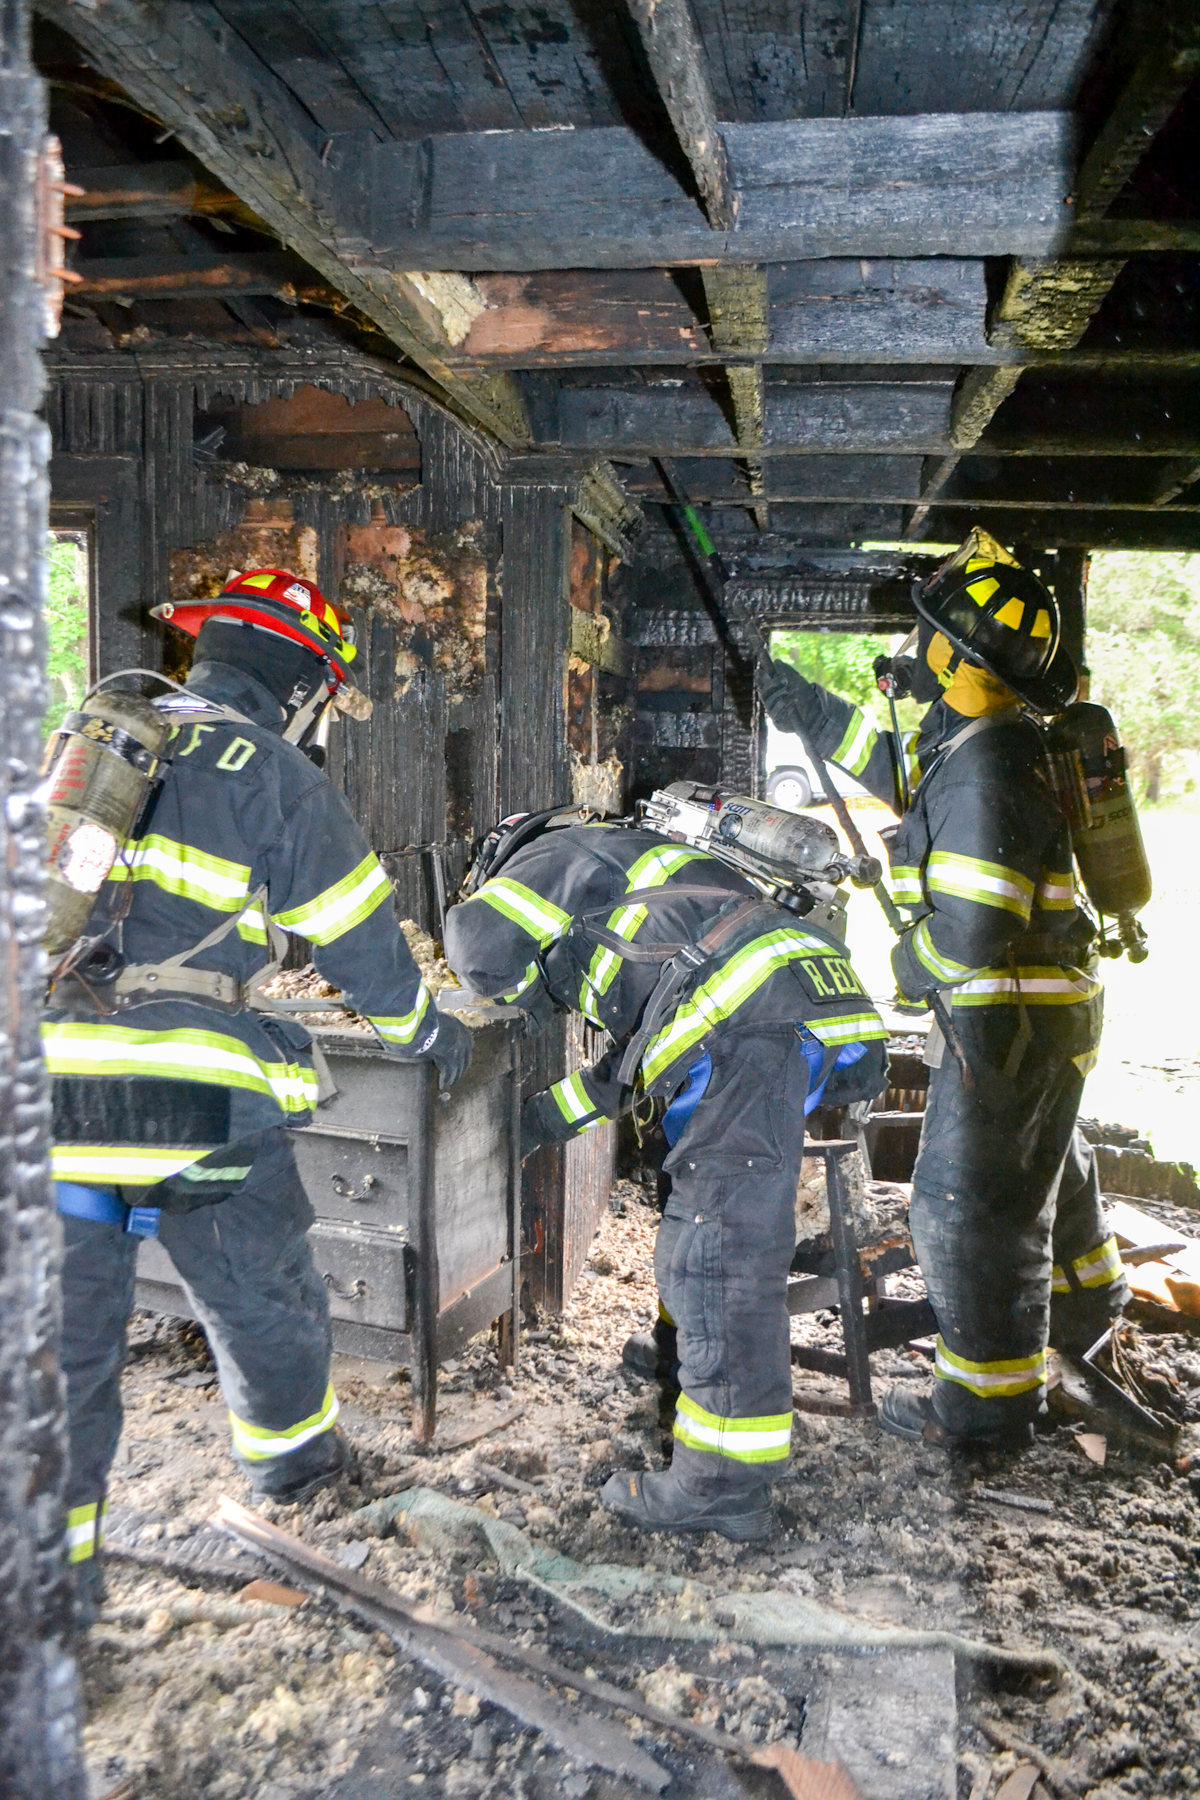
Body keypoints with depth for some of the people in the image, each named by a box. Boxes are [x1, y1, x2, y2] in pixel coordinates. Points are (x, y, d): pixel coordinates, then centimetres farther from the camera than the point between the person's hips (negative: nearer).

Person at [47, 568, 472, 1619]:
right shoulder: (279, 781, -3)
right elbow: (362, 939, 2)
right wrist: (427, 1030, 18)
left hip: (51, 1075, 5)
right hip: (194, 1093, -4)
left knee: (65, 1325, 13)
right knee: (257, 1291, 20)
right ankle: (290, 1457, 43)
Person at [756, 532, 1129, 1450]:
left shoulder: (986, 771, -27)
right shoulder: (979, 739, 5)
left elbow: (969, 932, -32)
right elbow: (911, 774, 24)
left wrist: (910, 964, -12)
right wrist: (816, 712, 23)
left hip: (1013, 1020, -10)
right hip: (1044, 1009, 10)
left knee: (970, 1202, 0)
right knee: (1045, 1164, 29)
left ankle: (990, 1401, 15)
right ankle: (1084, 1310, 53)